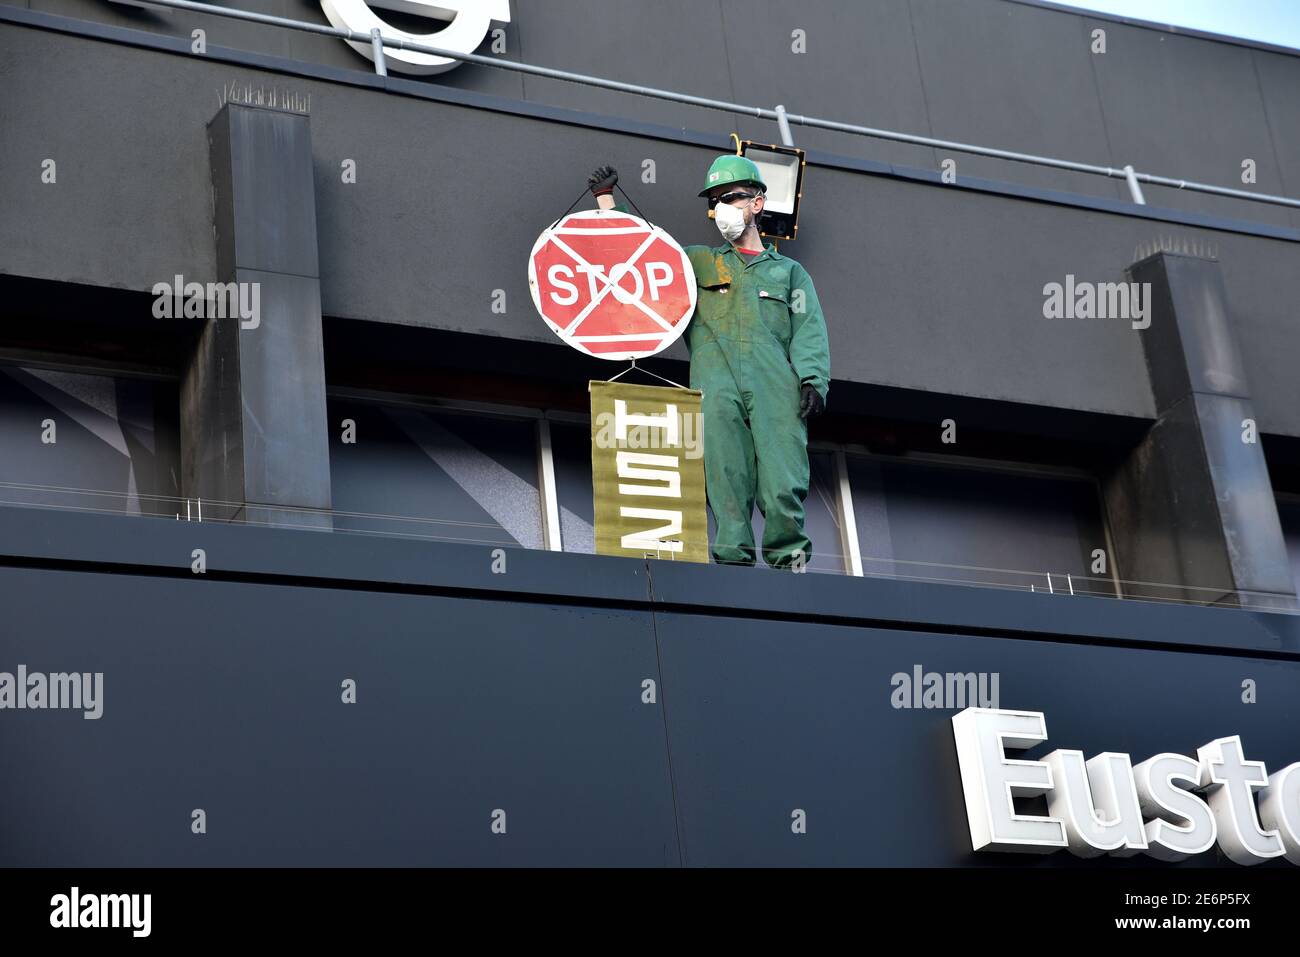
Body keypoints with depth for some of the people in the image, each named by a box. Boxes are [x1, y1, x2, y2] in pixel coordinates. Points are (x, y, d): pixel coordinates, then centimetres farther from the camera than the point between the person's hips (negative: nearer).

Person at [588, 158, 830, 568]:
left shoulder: (788, 271, 26)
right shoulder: (698, 262, 29)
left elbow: (809, 332, 12)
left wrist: (812, 380, -4)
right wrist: (606, 197, 23)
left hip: (777, 391, -1)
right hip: (717, 392, 1)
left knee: (783, 490, -15)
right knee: (726, 487, -13)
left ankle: (790, 565, -7)